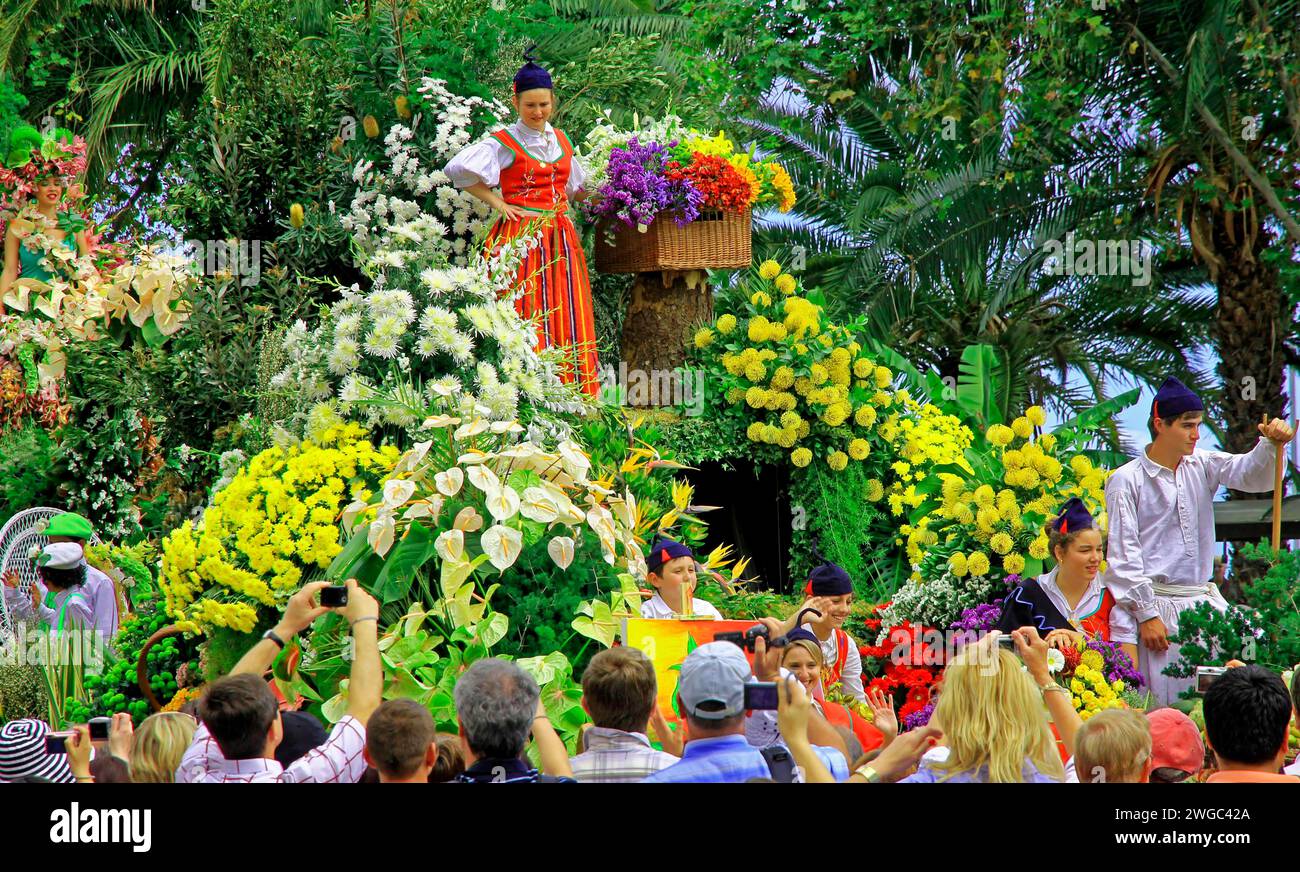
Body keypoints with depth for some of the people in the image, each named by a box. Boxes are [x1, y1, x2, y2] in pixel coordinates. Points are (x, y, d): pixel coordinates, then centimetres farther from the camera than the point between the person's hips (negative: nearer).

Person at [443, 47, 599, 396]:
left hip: (561, 235, 6)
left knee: (568, 319, 1)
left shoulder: (560, 141, 17)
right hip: (521, 235, -6)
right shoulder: (503, 143, -1)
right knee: (528, 317, -11)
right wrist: (496, 201, -9)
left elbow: (575, 187, 30)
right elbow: (457, 170, -12)